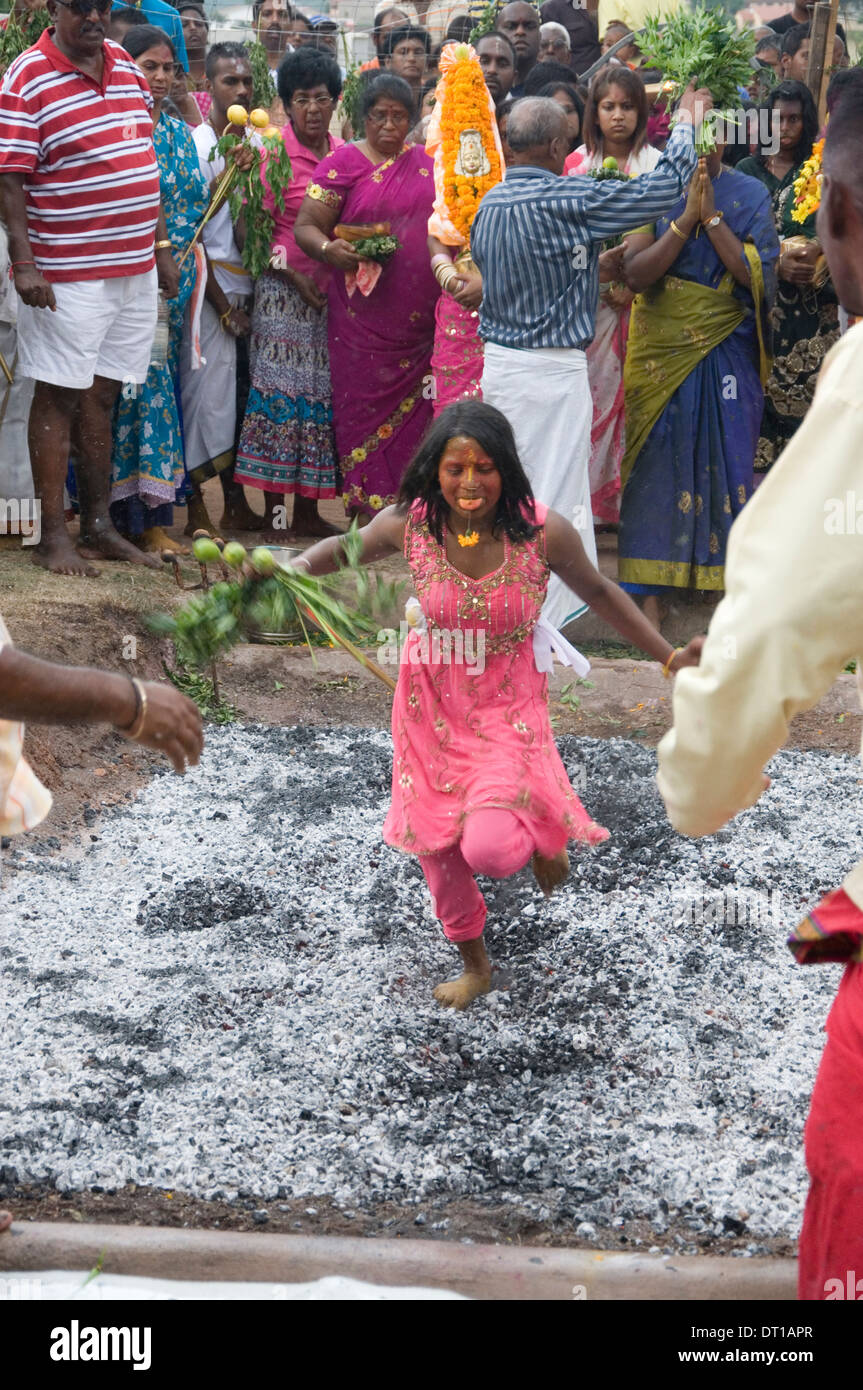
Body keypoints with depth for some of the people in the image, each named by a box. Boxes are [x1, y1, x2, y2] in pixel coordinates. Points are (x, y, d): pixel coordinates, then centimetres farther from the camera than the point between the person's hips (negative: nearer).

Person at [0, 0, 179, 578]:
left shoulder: (126, 66, 11)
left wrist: (161, 245, 16)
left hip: (134, 268, 6)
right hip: (66, 274, -6)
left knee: (104, 397, 12)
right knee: (59, 397, 0)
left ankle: (99, 525, 20)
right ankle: (54, 535, 8)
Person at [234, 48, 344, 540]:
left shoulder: (342, 153, 10)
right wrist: (295, 277, -12)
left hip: (333, 292, 5)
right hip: (285, 291, -5)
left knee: (322, 391, 5)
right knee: (281, 389, -7)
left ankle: (308, 509, 11)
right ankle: (273, 512, -3)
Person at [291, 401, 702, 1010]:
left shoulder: (543, 532, -20)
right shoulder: (410, 523, -16)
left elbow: (598, 591, -2)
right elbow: (348, 548, 5)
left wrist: (670, 657, -2)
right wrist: (299, 566, -17)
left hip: (508, 707, -3)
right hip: (432, 703, 3)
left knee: (489, 847, -23)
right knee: (437, 844, 15)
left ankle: (543, 830, 16)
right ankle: (475, 963, 42)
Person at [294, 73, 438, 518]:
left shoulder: (427, 163, 13)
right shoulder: (343, 163, 2)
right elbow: (305, 226, -2)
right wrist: (330, 249, -23)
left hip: (422, 319, 3)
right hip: (364, 316, -3)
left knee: (413, 412, 3)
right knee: (365, 408, -4)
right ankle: (368, 514, 3)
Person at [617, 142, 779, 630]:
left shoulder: (750, 196, 0)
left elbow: (758, 277, -11)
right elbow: (635, 274, -11)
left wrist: (712, 216, -16)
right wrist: (686, 217, -18)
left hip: (727, 352, 0)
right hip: (662, 349, 0)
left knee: (725, 455, 2)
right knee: (659, 456, 1)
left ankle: (724, 573, 14)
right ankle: (654, 588, 6)